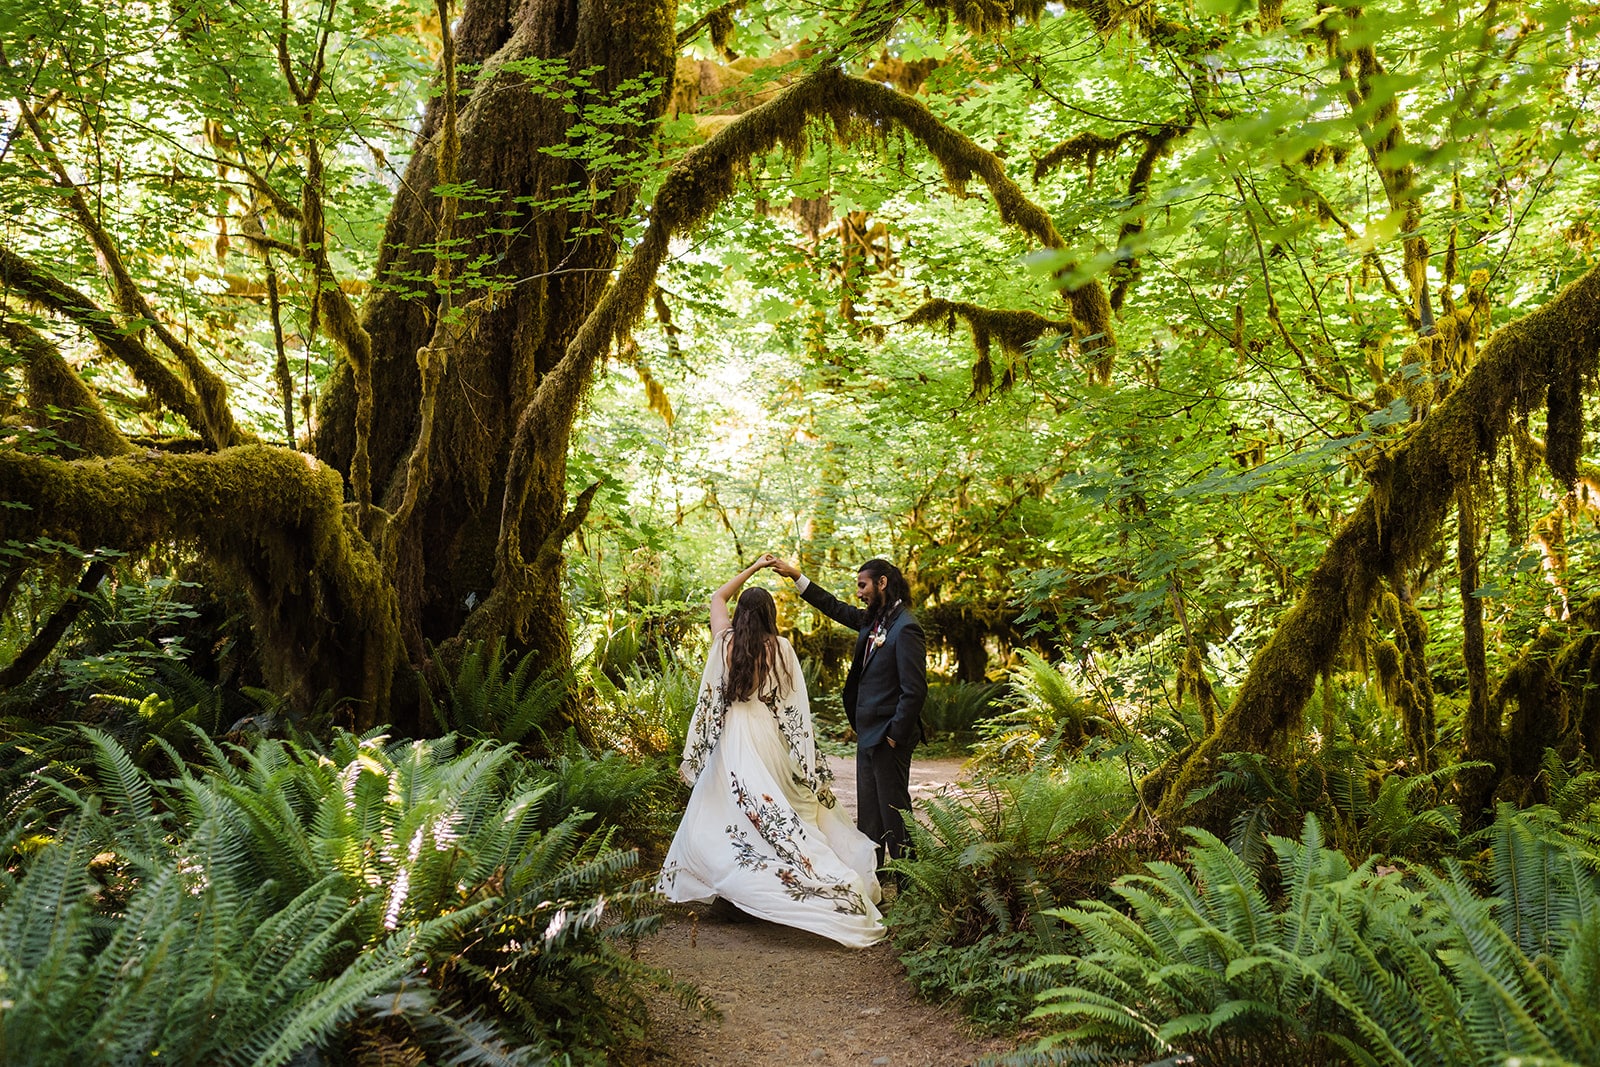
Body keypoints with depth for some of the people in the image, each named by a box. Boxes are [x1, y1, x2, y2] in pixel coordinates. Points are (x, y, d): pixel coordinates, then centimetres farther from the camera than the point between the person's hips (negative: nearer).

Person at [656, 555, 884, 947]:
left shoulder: (725, 641, 0)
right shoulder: (780, 648, -4)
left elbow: (717, 598, 20)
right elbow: (794, 706, -3)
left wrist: (752, 568, 22)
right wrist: (805, 761, 4)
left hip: (732, 741, 0)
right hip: (769, 740, 0)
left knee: (717, 816, 10)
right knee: (779, 816, 4)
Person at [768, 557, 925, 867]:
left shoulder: (905, 628, -18)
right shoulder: (872, 620, 9)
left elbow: (915, 690, -21)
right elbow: (836, 609, 24)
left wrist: (895, 735, -17)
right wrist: (796, 576, 22)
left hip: (888, 737, -9)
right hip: (868, 734, 9)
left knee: (893, 808, -1)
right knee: (868, 810, 16)